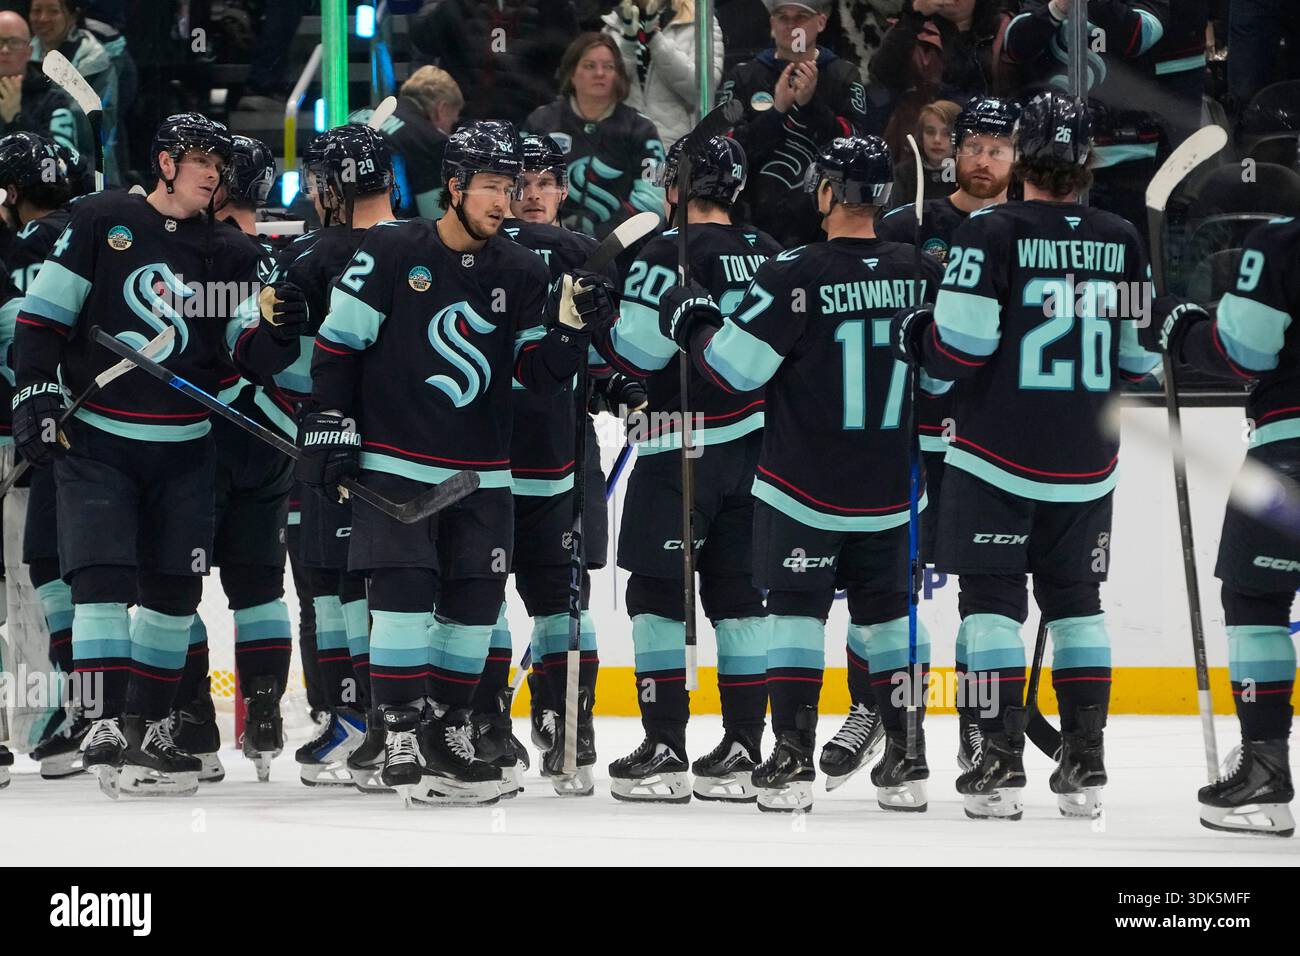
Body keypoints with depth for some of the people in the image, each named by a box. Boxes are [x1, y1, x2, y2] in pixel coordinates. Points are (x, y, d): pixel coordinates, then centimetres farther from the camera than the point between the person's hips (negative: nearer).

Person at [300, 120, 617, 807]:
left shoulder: (522, 273, 5)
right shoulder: (390, 254, -7)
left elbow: (541, 373, 4)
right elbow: (337, 344, -2)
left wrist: (572, 325, -13)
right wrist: (330, 423, -7)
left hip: (482, 475, 4)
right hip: (395, 463, -4)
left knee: (474, 604, 4)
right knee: (404, 592, -12)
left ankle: (449, 732, 17)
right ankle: (404, 736, -6)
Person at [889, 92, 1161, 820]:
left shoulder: (992, 233, -11)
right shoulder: (1123, 241, 2)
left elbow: (958, 345, -14)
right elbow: (1141, 356, 7)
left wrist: (914, 335, 7)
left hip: (998, 458, -4)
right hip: (1088, 462, 4)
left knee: (992, 598, 2)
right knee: (1076, 600, 14)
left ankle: (1002, 765, -5)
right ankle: (1087, 766, 11)